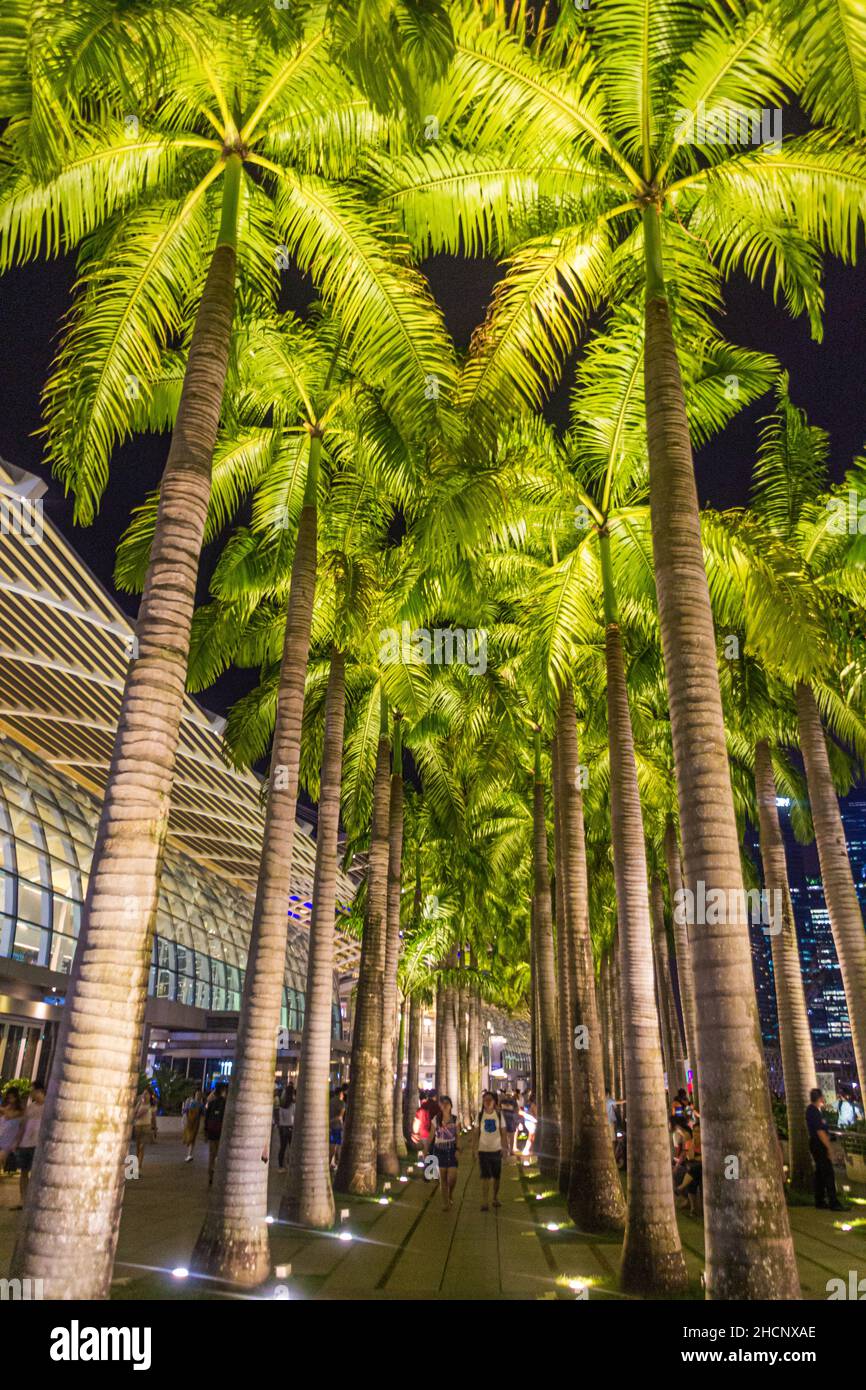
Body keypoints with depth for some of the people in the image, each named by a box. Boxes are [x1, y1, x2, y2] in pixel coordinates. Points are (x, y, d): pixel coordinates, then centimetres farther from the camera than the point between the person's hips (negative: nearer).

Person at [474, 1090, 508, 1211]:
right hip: (483, 1150, -1)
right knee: (485, 1176, -8)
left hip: (497, 1150, 1)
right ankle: (485, 1202, -3)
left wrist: (506, 1148, -7)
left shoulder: (499, 1115, -1)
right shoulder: (480, 1115, -2)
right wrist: (474, 1149, -3)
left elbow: (503, 1133, 1)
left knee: (496, 1176, 11)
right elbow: (476, 1133, 1)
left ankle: (496, 1198, 30)